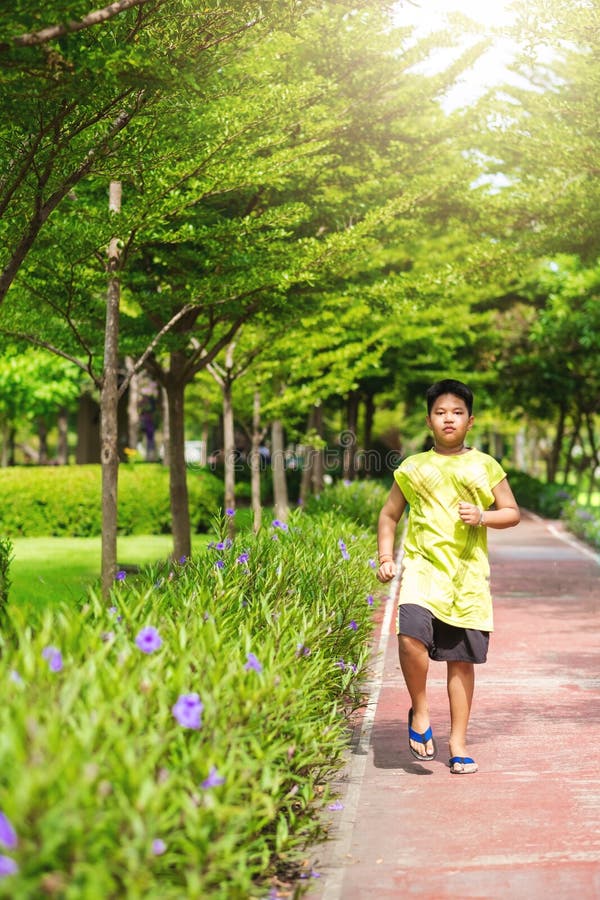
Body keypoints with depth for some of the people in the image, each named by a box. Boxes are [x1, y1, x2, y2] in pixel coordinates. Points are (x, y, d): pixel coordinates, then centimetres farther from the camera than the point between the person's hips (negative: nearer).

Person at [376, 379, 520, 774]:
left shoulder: (485, 467, 7)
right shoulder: (413, 468, 8)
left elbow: (513, 513, 11)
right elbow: (389, 515, 17)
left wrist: (483, 517, -9)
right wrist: (386, 557, 5)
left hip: (469, 575, 1)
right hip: (423, 567, -1)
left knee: (462, 660, 4)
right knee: (411, 637, -26)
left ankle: (458, 743, 18)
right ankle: (420, 711, -1)